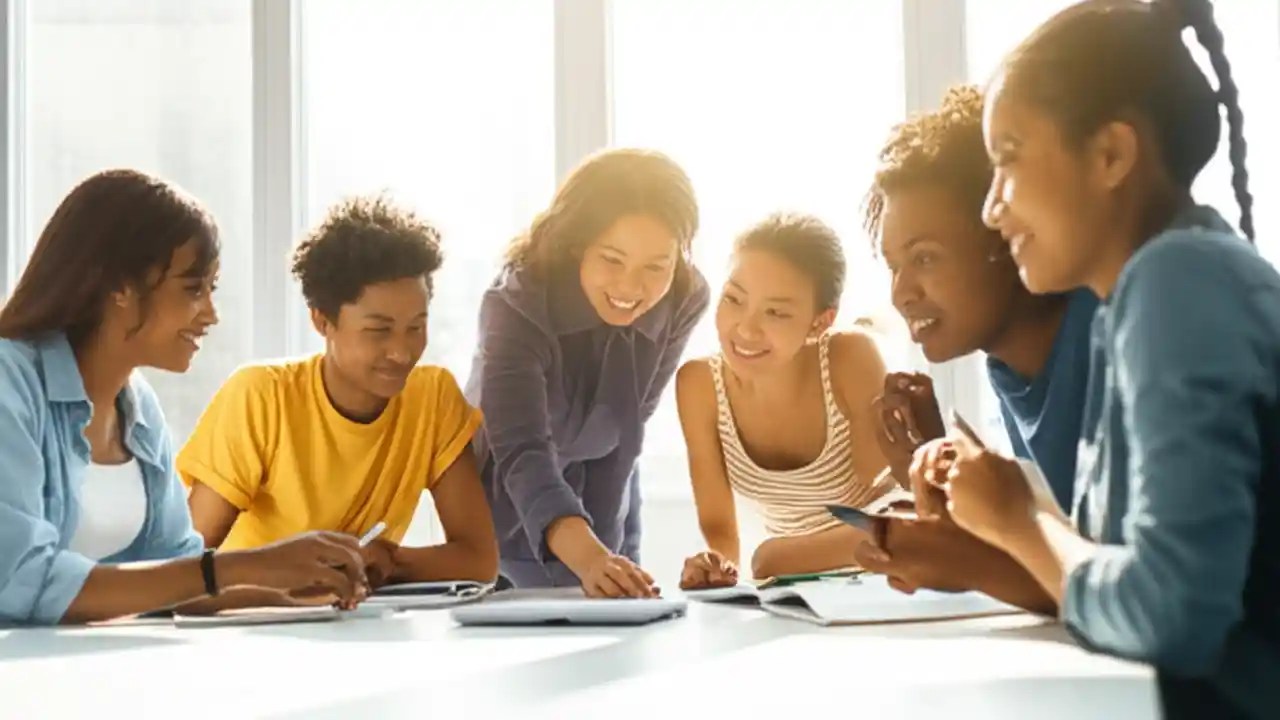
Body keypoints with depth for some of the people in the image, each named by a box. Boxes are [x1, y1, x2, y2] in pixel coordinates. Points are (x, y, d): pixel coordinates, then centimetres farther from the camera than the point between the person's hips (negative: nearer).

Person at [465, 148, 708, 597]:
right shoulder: (517, 303, -33)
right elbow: (522, 453, -44)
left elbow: (628, 427, -10)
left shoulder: (684, 301, -21)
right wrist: (587, 558, -60)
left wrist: (603, 553, -13)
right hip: (503, 494, -3)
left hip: (601, 492, 3)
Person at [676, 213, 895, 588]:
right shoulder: (699, 384, -14)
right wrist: (717, 567, -30)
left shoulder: (850, 359, -22)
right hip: (793, 589, 3)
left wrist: (773, 559, -32)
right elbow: (717, 528, -8)